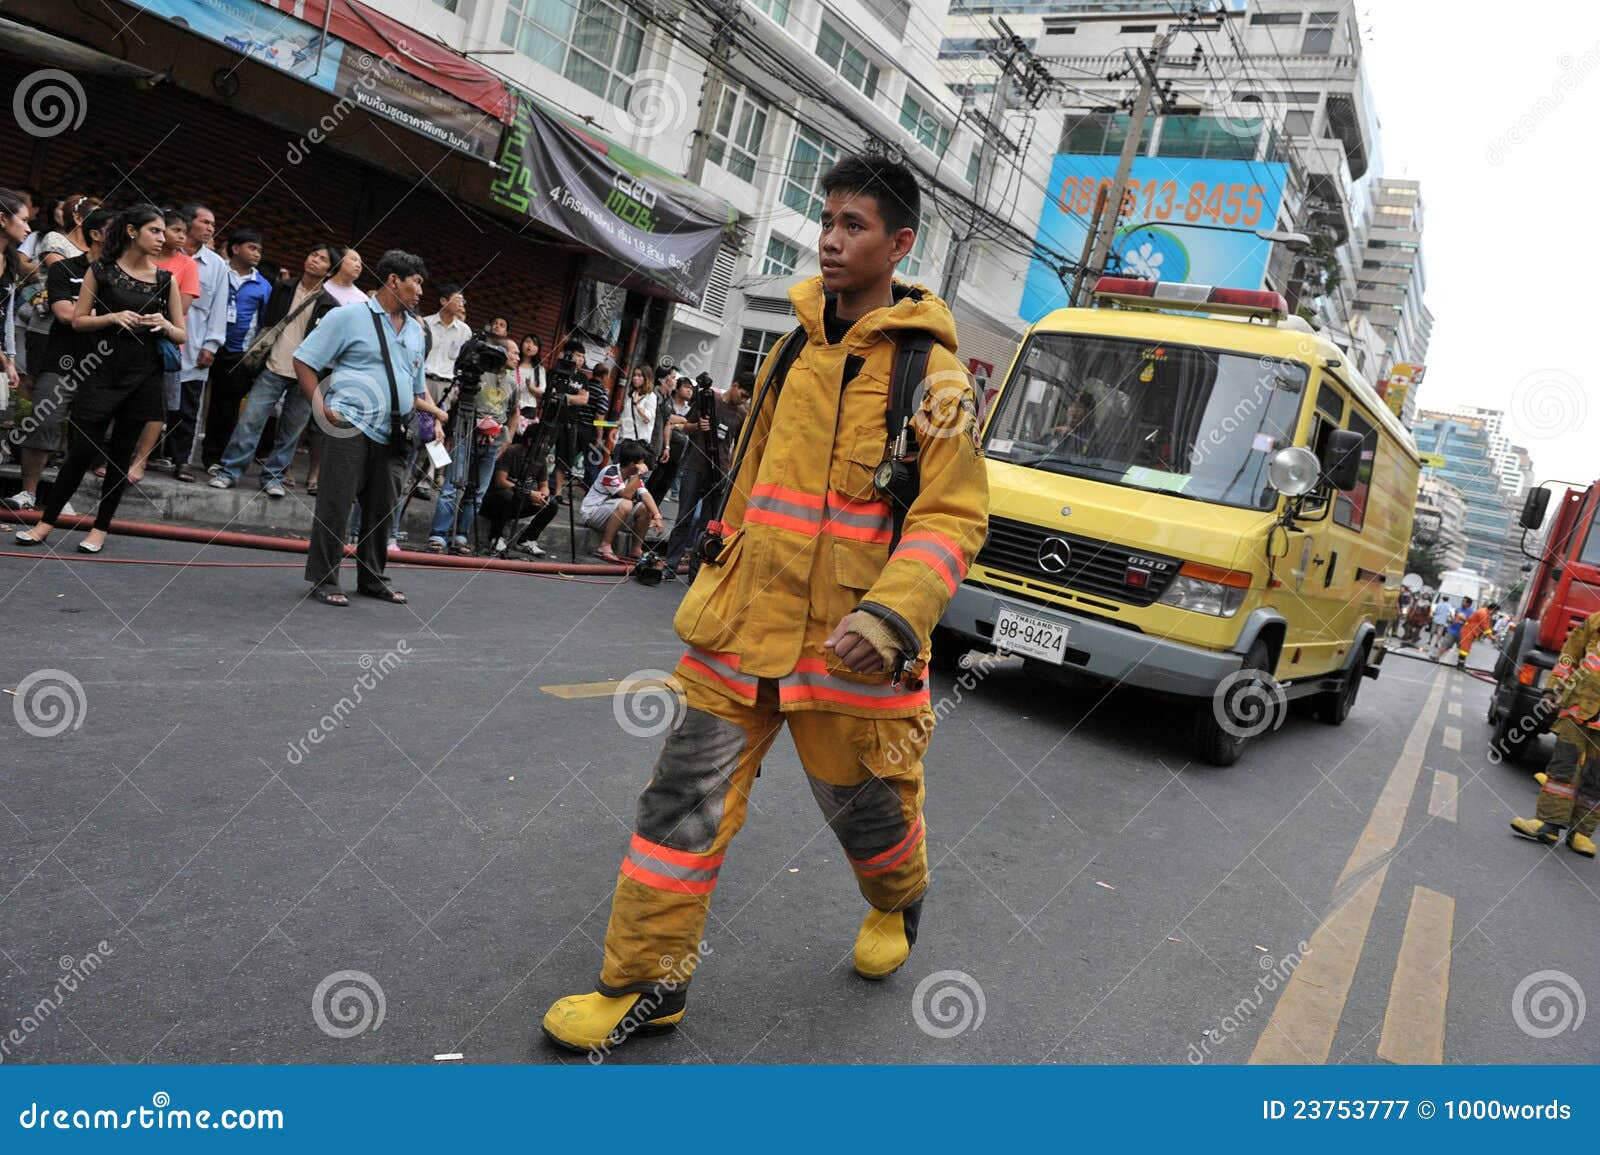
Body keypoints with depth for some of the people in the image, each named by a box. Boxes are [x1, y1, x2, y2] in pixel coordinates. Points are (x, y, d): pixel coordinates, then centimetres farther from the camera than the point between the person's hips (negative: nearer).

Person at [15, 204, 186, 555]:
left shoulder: (166, 280, 6)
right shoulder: (101, 271, 2)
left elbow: (181, 335, 7)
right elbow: (78, 320, 2)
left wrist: (165, 326, -14)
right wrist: (113, 317, -15)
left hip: (143, 379, 2)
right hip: (103, 372, -1)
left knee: (121, 455, 6)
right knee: (83, 450, -2)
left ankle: (101, 527, 17)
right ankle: (46, 521, 11)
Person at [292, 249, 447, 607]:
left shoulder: (415, 330, 17)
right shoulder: (348, 316, -2)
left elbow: (416, 385, 26)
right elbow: (304, 362, -2)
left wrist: (433, 413, 8)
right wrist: (322, 407, -12)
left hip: (393, 435, 6)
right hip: (352, 427, -6)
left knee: (382, 510, 12)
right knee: (335, 506, -4)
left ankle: (372, 578, 23)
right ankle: (324, 579, 4)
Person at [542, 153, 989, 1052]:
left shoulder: (933, 374, -8)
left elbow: (953, 520, -13)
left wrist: (889, 616, -27)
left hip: (849, 648, -4)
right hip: (745, 630, 5)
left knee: (865, 804, 15)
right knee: (687, 800, 4)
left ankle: (899, 905, 49)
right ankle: (646, 983, 19)